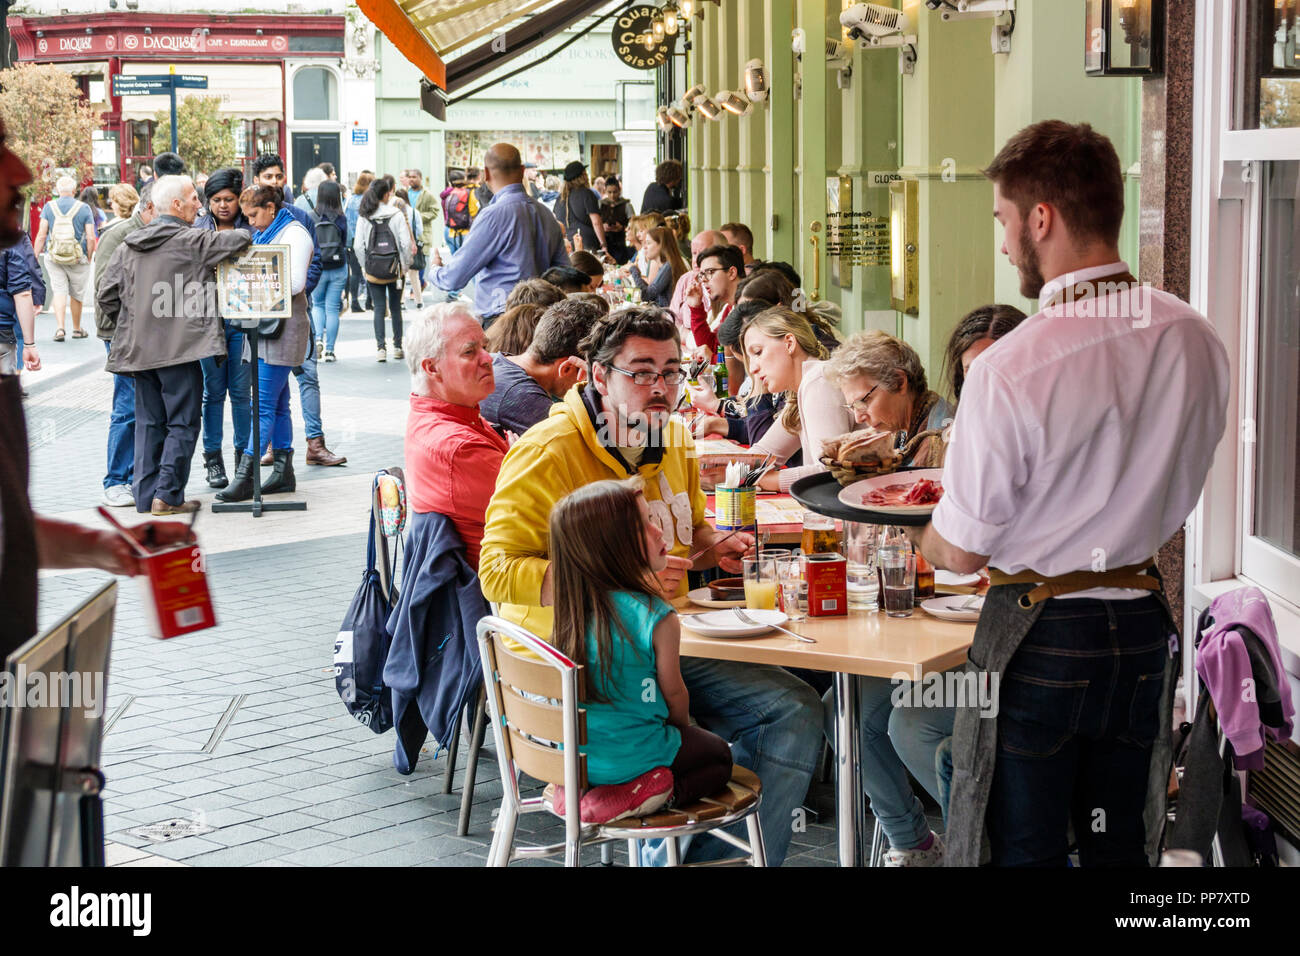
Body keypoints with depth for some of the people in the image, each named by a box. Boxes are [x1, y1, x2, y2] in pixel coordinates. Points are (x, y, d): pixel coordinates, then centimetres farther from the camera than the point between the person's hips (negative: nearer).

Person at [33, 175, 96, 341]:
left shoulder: (49, 207, -1)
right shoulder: (84, 208, -4)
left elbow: (41, 235, -3)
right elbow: (91, 238, -7)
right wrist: (89, 258, 5)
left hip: (54, 257, 1)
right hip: (77, 259, 0)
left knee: (59, 291, 3)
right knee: (76, 294, 13)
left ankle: (60, 328, -13)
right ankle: (77, 329, 26)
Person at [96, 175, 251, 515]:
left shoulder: (128, 245, 9)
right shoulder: (192, 242, -9)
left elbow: (105, 295, 9)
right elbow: (240, 238, -11)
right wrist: (242, 235, 13)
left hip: (138, 349, 6)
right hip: (179, 347, -6)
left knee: (149, 422, 12)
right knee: (183, 423, 1)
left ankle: (145, 495, 13)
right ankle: (168, 496, -1)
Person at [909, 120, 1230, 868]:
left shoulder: (1009, 370, -22)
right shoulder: (1199, 340, -4)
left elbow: (961, 551, -14)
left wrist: (919, 535, 8)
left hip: (1040, 636, -5)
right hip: (1144, 628, 5)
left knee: (1028, 851, 9)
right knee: (1119, 845, 18)